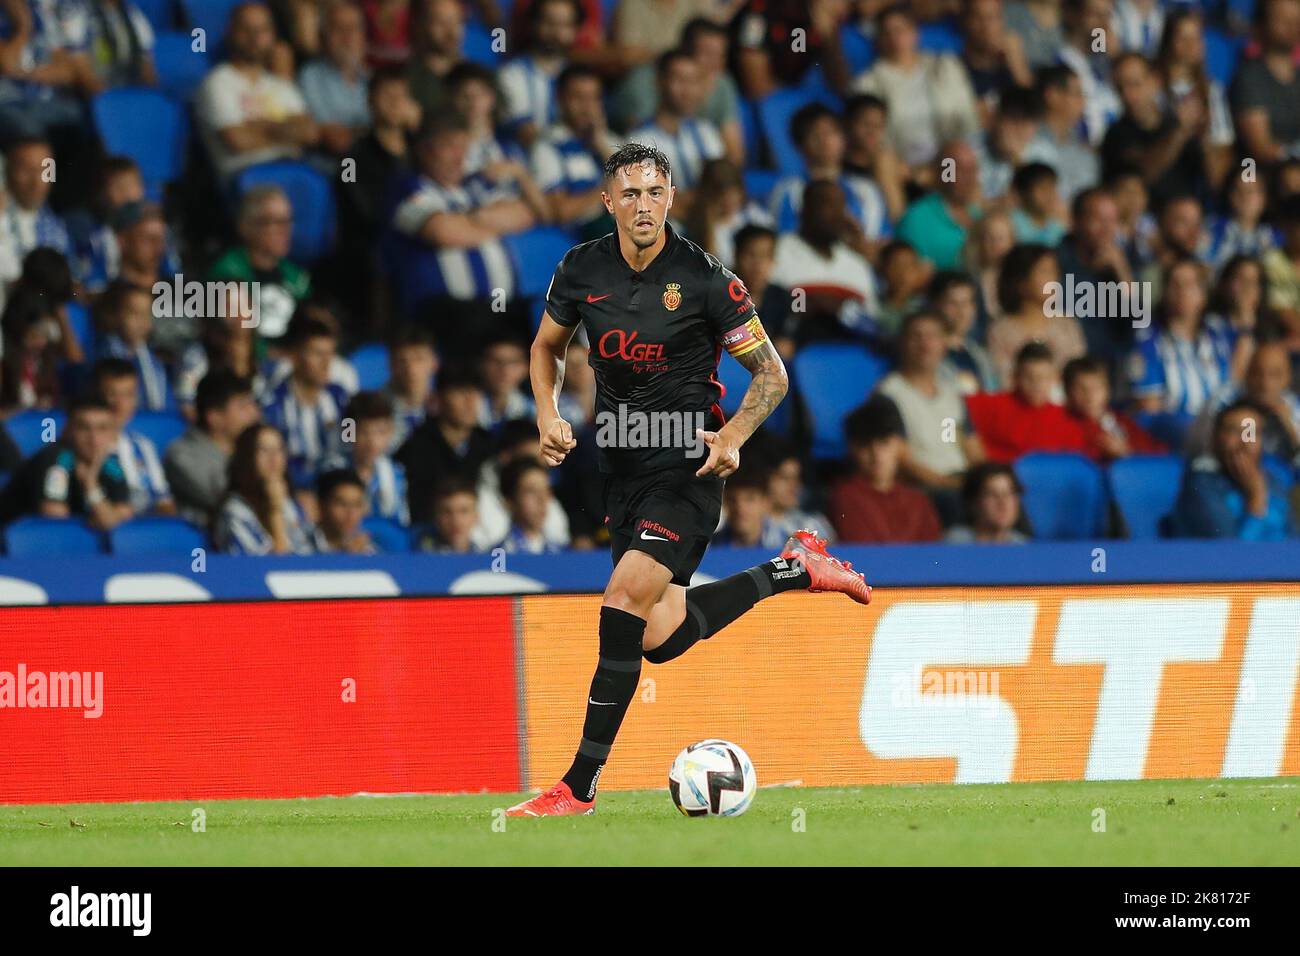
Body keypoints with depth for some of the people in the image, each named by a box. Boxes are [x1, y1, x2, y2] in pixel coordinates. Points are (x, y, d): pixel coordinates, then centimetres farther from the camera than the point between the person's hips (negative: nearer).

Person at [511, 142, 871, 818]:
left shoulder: (706, 280, -12)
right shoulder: (582, 270, 0)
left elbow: (771, 374, -3)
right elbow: (547, 345, 19)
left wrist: (733, 437, -20)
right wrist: (548, 416, 1)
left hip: (687, 463, -6)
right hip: (622, 465, 6)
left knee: (625, 598, -22)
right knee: (661, 639, 5)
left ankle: (582, 784, -18)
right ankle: (791, 569, 28)